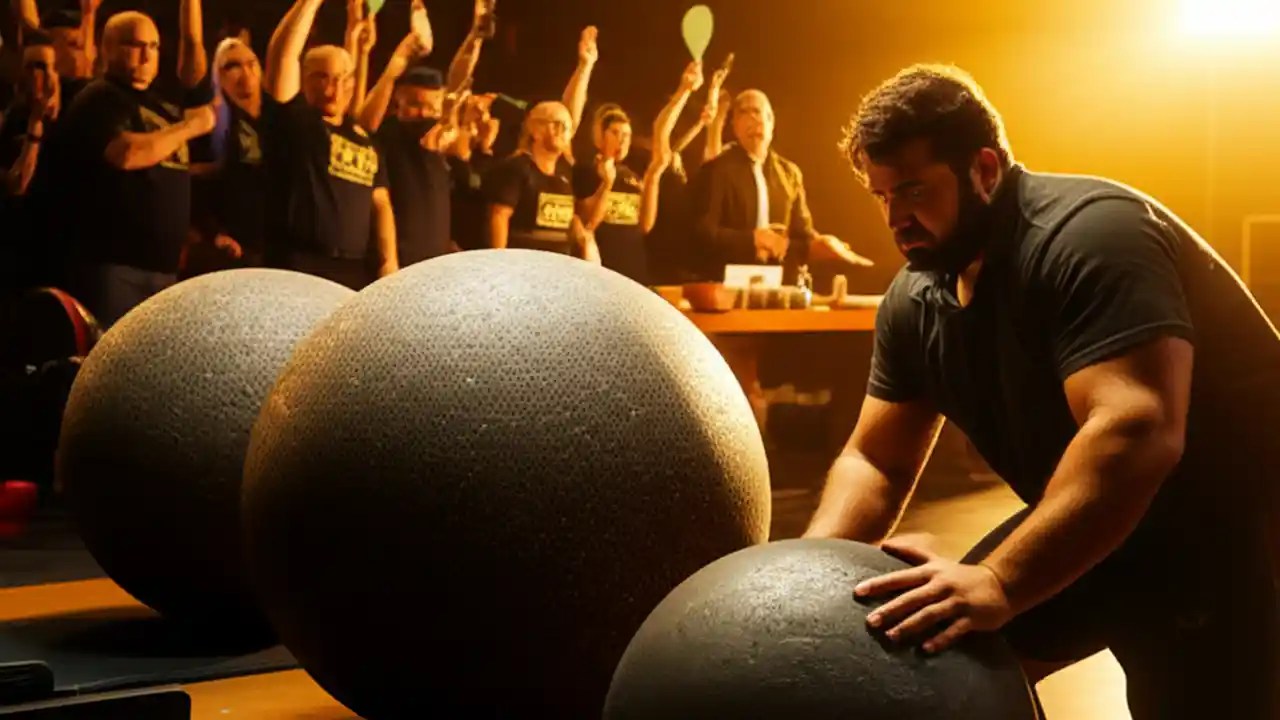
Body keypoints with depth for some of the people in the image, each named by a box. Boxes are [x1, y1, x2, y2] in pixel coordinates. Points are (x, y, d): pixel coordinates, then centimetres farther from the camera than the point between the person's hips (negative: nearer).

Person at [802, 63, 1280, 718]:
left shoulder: (1088, 235, -26)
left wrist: (998, 581, -47)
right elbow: (875, 460, 3)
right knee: (942, 663, 3)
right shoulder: (915, 300, -1)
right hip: (1088, 523, 8)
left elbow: (1137, 431, -39)